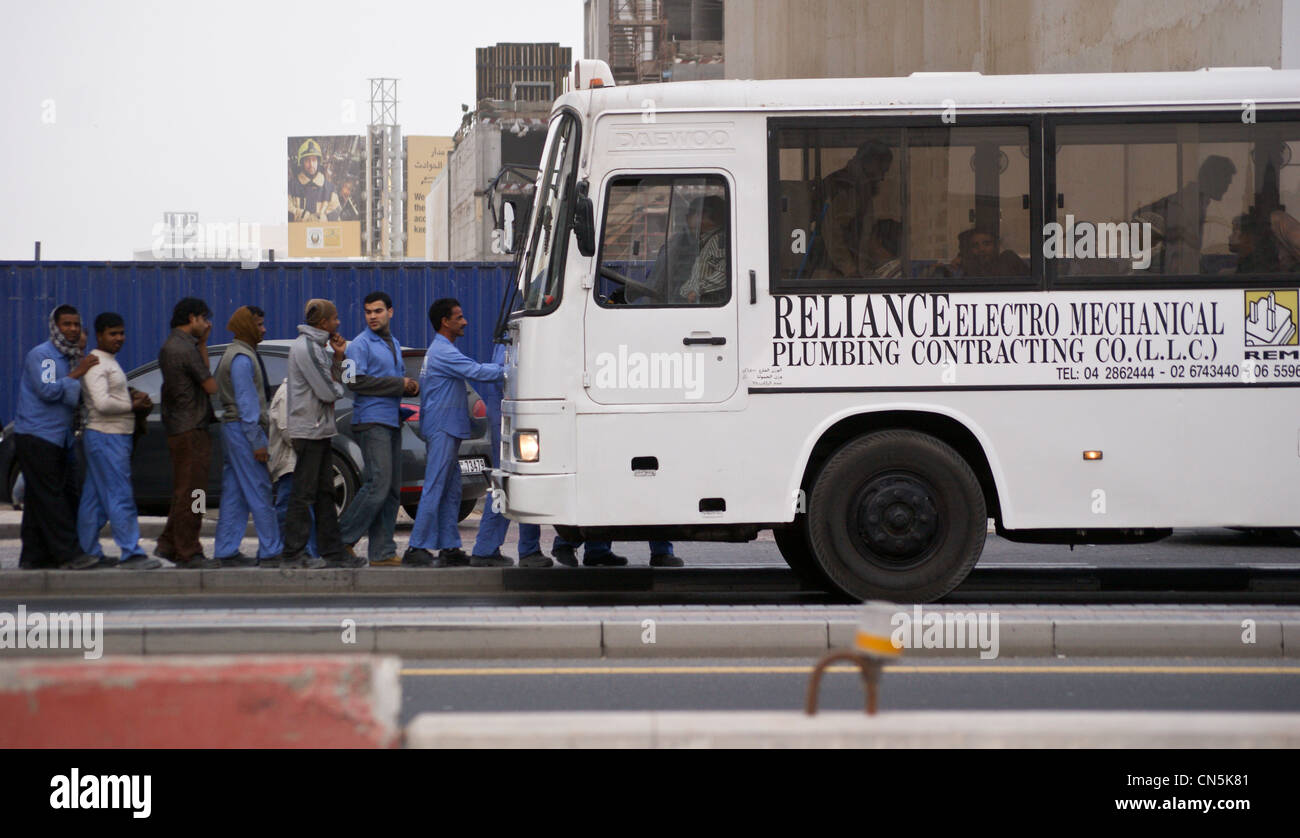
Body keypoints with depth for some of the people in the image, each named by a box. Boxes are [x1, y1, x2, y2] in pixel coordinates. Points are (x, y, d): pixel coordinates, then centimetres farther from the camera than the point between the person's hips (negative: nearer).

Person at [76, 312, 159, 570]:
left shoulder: (109, 362, 19)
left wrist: (133, 397, 6)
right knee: (121, 497, -10)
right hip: (107, 437, -10)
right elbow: (102, 403, -23)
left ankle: (89, 553, 15)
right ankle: (131, 554, -11)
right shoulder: (96, 364, -13)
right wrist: (133, 405, -12)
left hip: (116, 436, 10)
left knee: (95, 498, 12)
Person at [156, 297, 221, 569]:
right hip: (192, 429, -10)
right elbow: (212, 386, -13)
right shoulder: (186, 349, -16)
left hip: (177, 428, 10)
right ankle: (188, 554, -3)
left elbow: (203, 373, 16)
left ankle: (167, 546, 19)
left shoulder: (169, 346, 15)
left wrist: (203, 343, 12)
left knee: (183, 492, 16)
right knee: (191, 493, -6)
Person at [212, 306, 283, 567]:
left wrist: (257, 437, 21)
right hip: (243, 429, -10)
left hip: (232, 428, 10)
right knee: (259, 493, -6)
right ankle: (271, 550, -4)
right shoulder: (242, 358, -13)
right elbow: (246, 402, -18)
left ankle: (227, 551, 8)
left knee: (234, 495, 8)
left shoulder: (235, 354, 19)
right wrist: (257, 442, -19)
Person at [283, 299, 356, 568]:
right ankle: (292, 554, -3)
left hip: (320, 429, 10)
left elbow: (333, 385, 15)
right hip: (308, 429, -10)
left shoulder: (316, 346, 16)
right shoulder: (305, 348, -16)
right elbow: (328, 392, -19)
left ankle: (333, 552, 14)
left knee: (325, 494, 11)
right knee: (304, 494, -6)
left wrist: (338, 357, 3)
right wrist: (339, 387, 2)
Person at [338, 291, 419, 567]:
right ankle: (343, 539, -7)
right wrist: (399, 385, -14)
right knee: (378, 485, -16)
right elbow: (356, 381, -16)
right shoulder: (360, 344, -5)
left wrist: (411, 386, 4)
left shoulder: (393, 344, 20)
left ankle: (382, 552, 7)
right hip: (371, 422, -8)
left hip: (392, 422, 8)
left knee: (392, 491, 5)